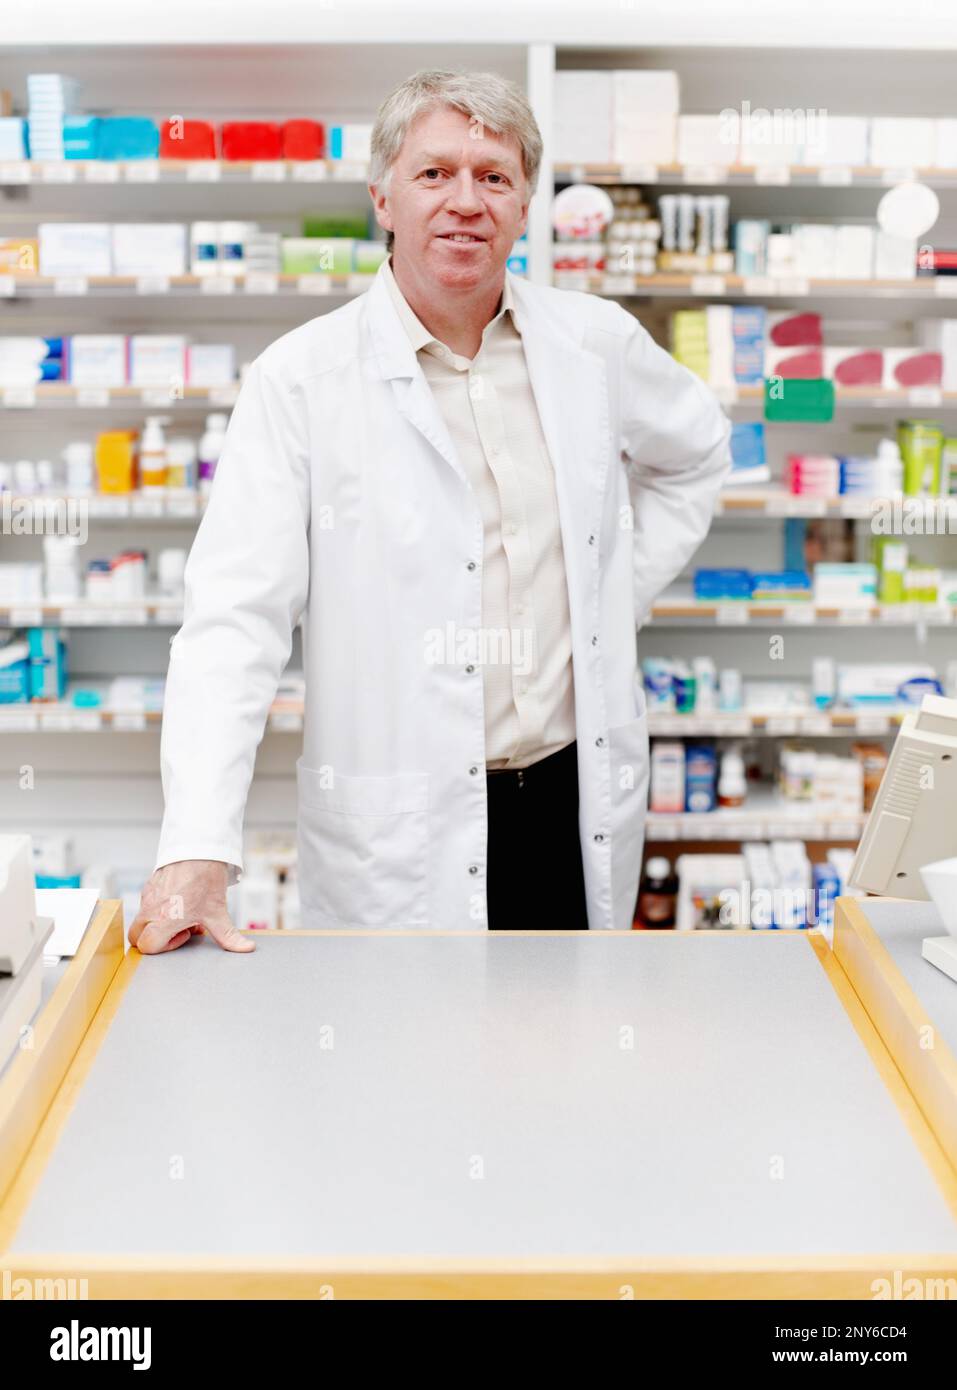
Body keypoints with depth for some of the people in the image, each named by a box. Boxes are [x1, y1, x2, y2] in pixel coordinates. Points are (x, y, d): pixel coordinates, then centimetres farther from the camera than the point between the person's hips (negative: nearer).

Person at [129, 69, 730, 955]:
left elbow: (696, 451, 24)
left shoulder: (596, 343, 4)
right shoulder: (299, 379, -8)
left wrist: (621, 595, 10)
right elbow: (233, 618, -14)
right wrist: (197, 850, -24)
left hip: (580, 808, 4)